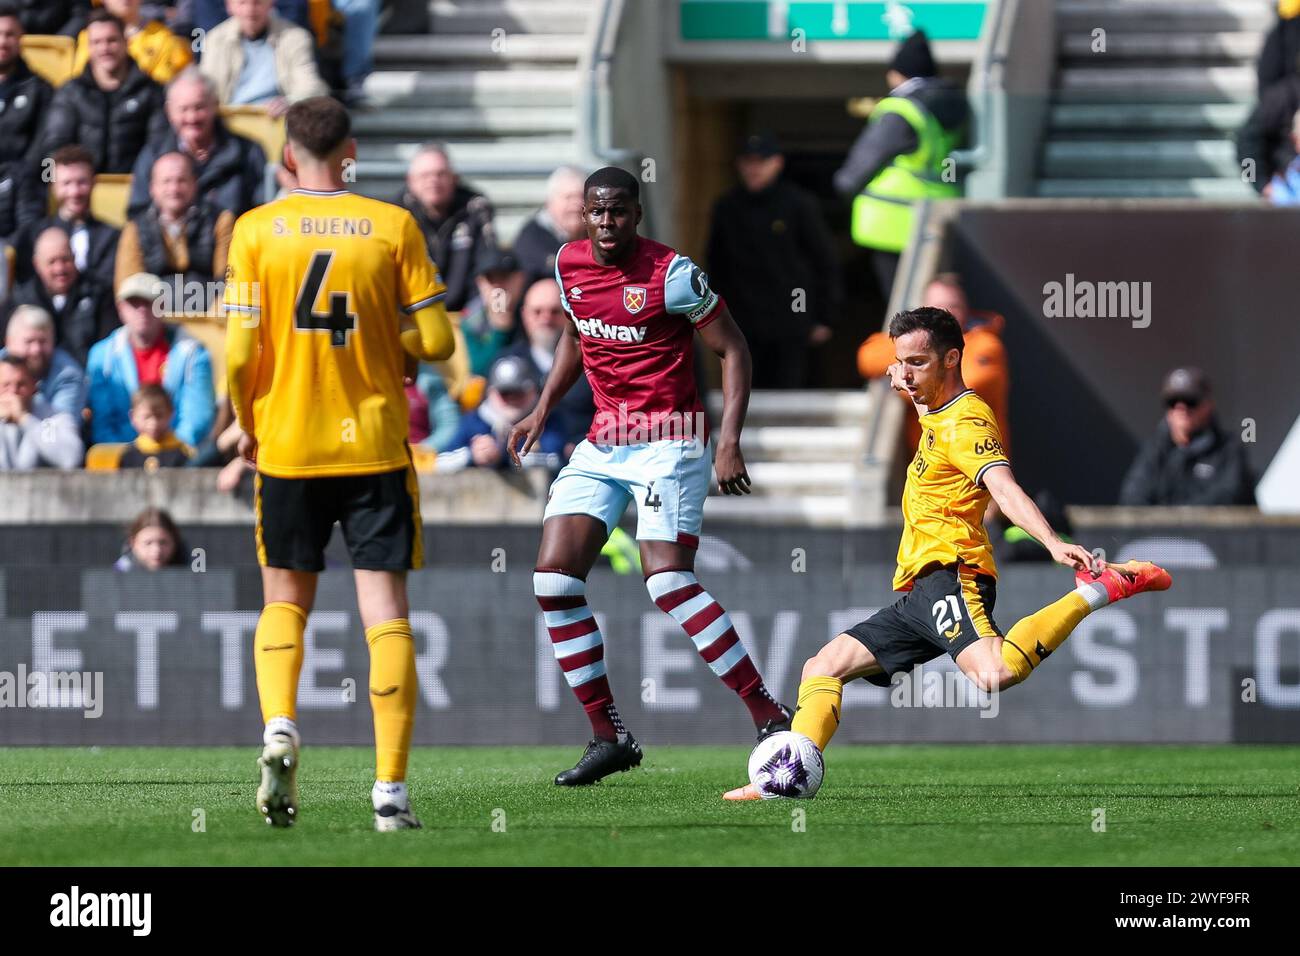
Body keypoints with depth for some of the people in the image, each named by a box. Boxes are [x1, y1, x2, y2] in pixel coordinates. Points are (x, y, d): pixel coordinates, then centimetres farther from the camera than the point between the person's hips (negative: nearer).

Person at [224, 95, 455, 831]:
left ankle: (280, 729, -7)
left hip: (287, 446, 1)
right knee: (386, 611, 1)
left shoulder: (256, 231, -3)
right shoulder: (393, 227, -3)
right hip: (376, 445, -1)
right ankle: (391, 789, -5)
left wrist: (247, 425, 12)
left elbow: (240, 353, -6)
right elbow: (436, 341, -5)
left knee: (285, 601, 18)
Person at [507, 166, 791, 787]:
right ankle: (609, 737, 4)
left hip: (667, 441, -7)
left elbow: (733, 351, -8)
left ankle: (769, 716, -15)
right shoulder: (570, 264, 5)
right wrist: (541, 412, 17)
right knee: (554, 577, -4)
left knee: (668, 582, -21)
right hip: (602, 443, 7)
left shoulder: (672, 275, -14)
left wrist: (729, 441, -16)